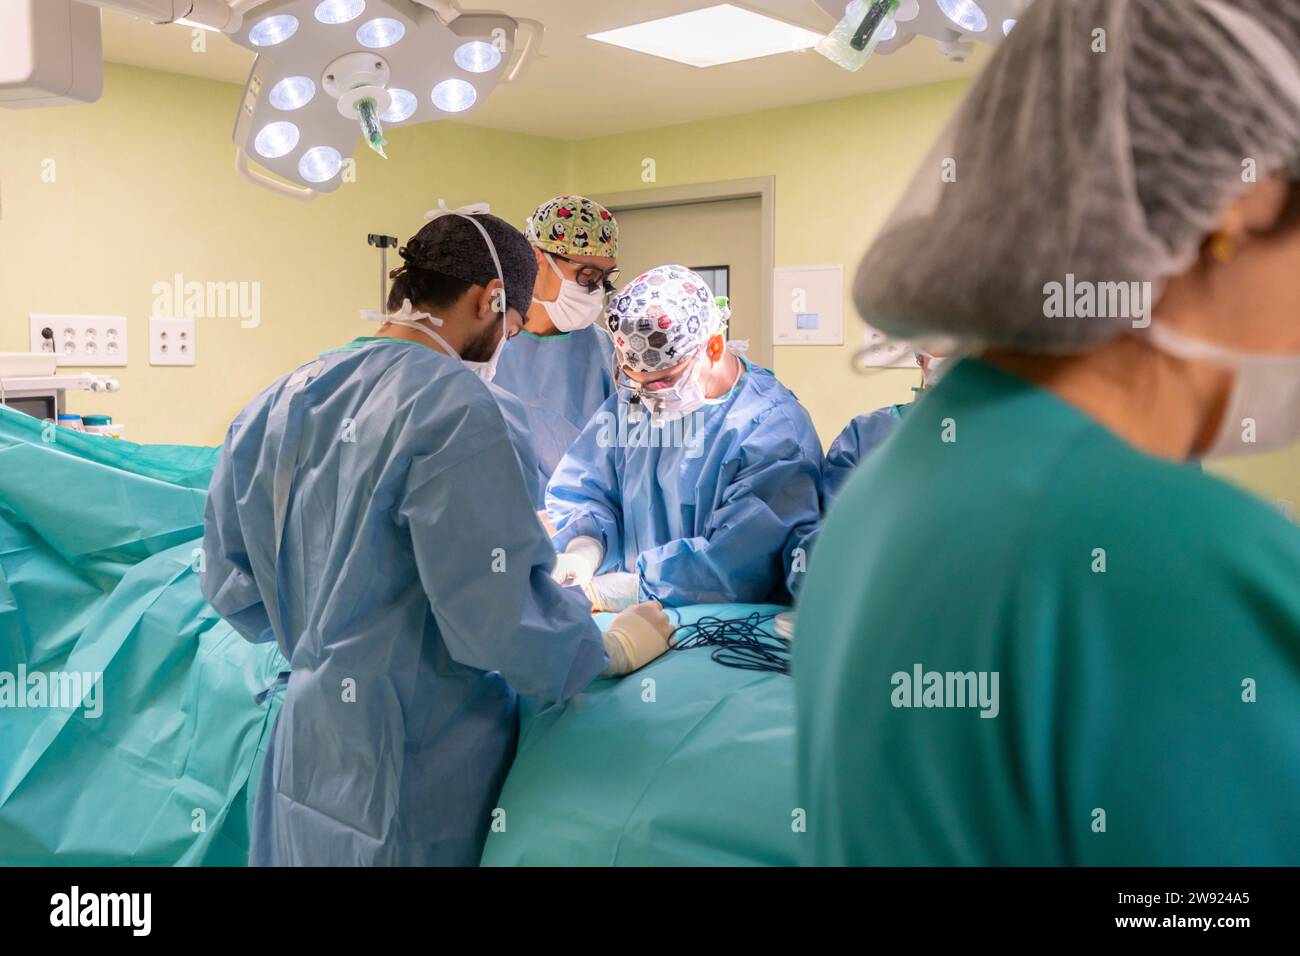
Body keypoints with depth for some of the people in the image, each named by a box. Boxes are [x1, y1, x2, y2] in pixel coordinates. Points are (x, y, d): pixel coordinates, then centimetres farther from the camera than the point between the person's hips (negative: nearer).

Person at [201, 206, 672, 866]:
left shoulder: (283, 399, 2)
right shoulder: (452, 404, -21)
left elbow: (231, 582, 9)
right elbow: (500, 619, -22)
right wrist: (613, 647, -5)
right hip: (410, 781, -7)